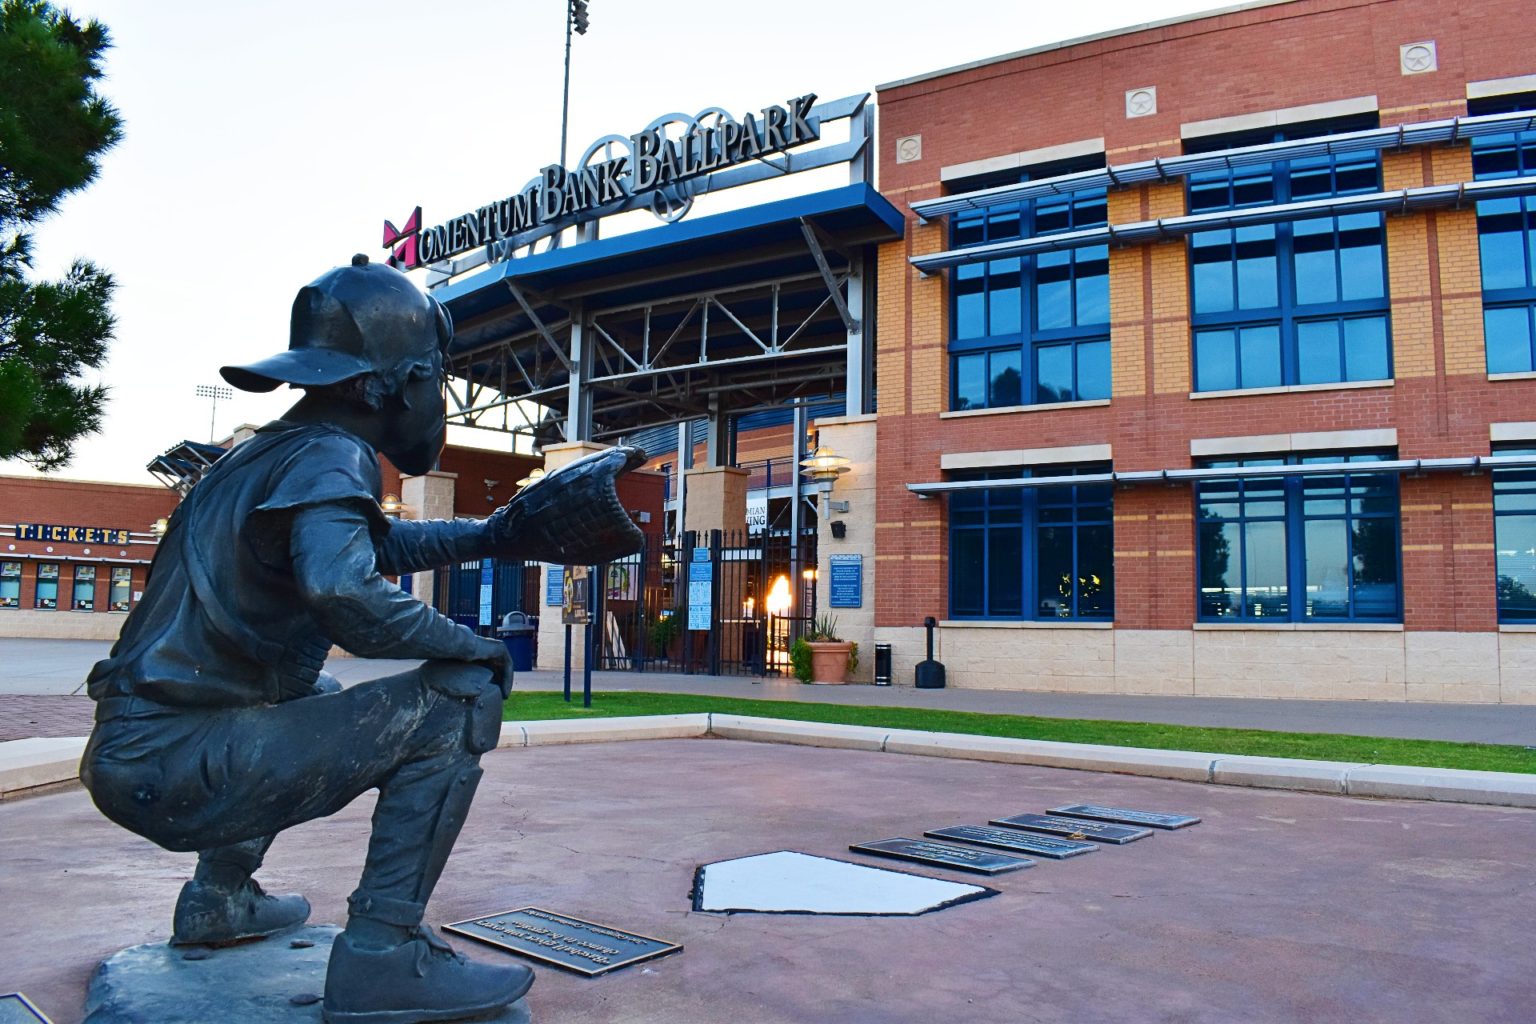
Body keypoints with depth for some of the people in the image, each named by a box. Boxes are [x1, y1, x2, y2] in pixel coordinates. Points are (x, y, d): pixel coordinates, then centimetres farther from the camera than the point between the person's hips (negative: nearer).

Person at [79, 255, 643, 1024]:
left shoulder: (271, 452, 16)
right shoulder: (330, 455, -13)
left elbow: (378, 542, 31)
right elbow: (342, 592, -32)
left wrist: (495, 535, 23)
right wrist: (475, 646, -17)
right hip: (177, 766, -9)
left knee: (317, 695, 36)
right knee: (457, 701, -13)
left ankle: (218, 900, 35)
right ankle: (381, 954, -12)